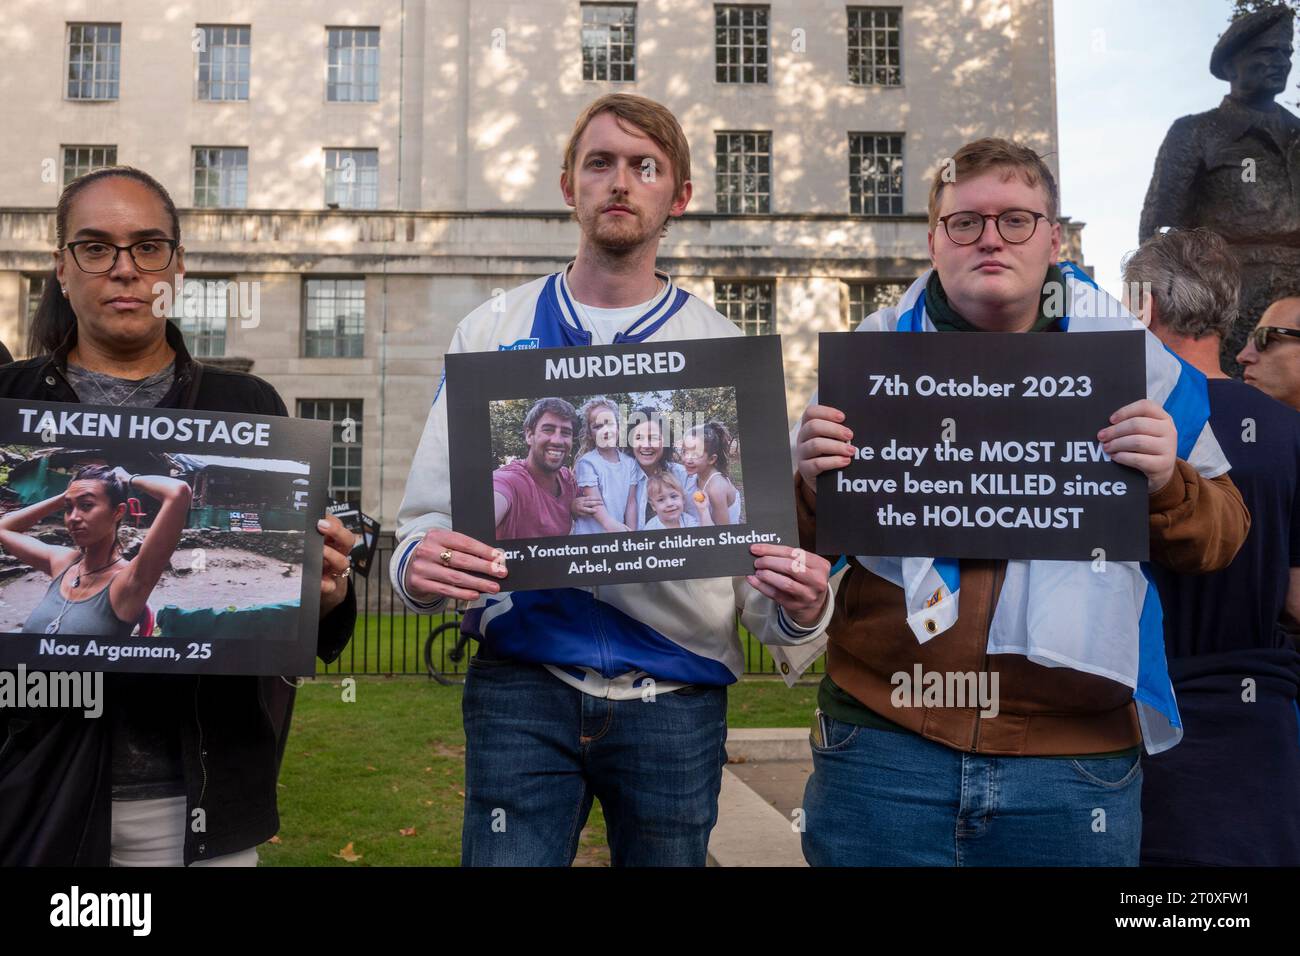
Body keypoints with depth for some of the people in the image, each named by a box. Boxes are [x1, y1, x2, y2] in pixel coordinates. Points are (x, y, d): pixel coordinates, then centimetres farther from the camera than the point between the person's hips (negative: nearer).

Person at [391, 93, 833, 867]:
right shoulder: (492, 333, 7)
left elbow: (760, 531, 3)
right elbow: (432, 508, 6)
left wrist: (797, 608, -18)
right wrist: (420, 564, -17)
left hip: (677, 697, 1)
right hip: (522, 684, 0)